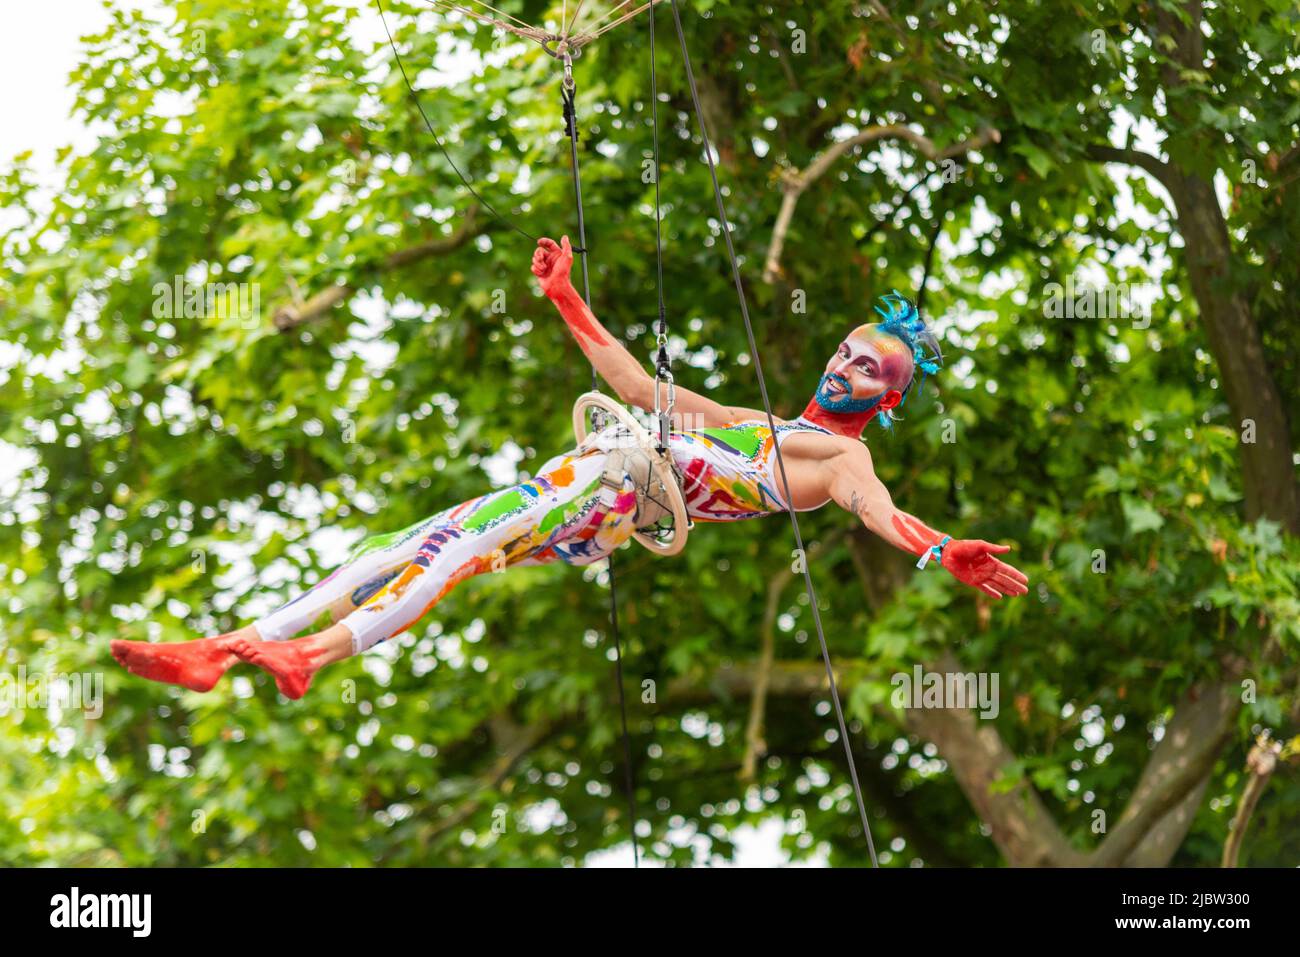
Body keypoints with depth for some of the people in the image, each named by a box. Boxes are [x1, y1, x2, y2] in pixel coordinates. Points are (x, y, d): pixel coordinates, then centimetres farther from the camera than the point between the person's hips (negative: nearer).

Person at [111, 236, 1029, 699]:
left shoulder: (843, 457, 9)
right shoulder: (755, 422, 32)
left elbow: (881, 514, -12)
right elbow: (644, 389, 36)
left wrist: (943, 552, -34)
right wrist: (568, 299, 35)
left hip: (621, 501, -7)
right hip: (585, 473, 7)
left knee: (469, 543, -30)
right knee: (399, 546, -6)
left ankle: (313, 654, -43)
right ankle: (220, 650, -12)